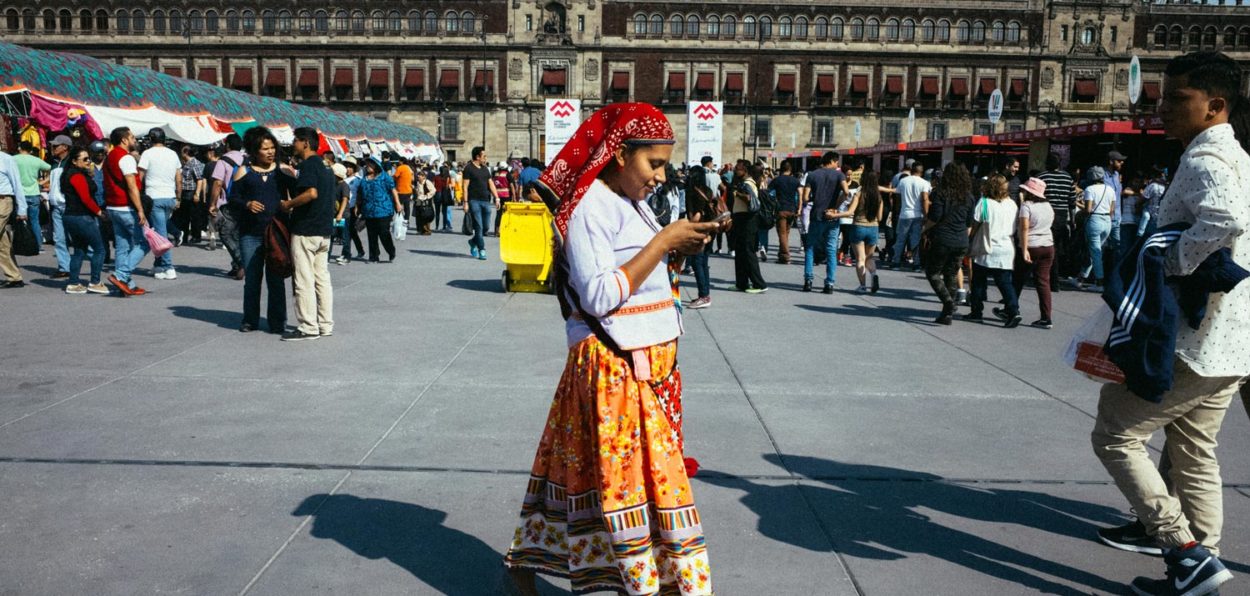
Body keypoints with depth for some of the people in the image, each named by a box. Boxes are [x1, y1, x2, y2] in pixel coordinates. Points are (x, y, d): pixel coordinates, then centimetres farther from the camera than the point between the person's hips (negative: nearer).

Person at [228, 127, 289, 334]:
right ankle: (250, 320, 18)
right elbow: (232, 197, 5)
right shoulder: (244, 172, 7)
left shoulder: (283, 171, 7)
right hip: (251, 233, 1)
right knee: (252, 278, 6)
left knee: (276, 279, 2)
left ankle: (277, 322, 10)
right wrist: (247, 204, -13)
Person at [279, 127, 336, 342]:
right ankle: (326, 325, 14)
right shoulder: (323, 166, 17)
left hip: (305, 230, -9)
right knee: (322, 278, 11)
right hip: (324, 230, 9)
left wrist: (289, 204, -14)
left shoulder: (307, 165, -12)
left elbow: (311, 193, -27)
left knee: (304, 281, -4)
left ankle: (308, 327, -2)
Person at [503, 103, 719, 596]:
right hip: (614, 369, -9)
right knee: (631, 480, -3)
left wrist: (677, 251, 2)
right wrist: (662, 242, -19)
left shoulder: (629, 204, 14)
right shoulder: (591, 208, -14)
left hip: (650, 366, 9)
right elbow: (600, 296, -22)